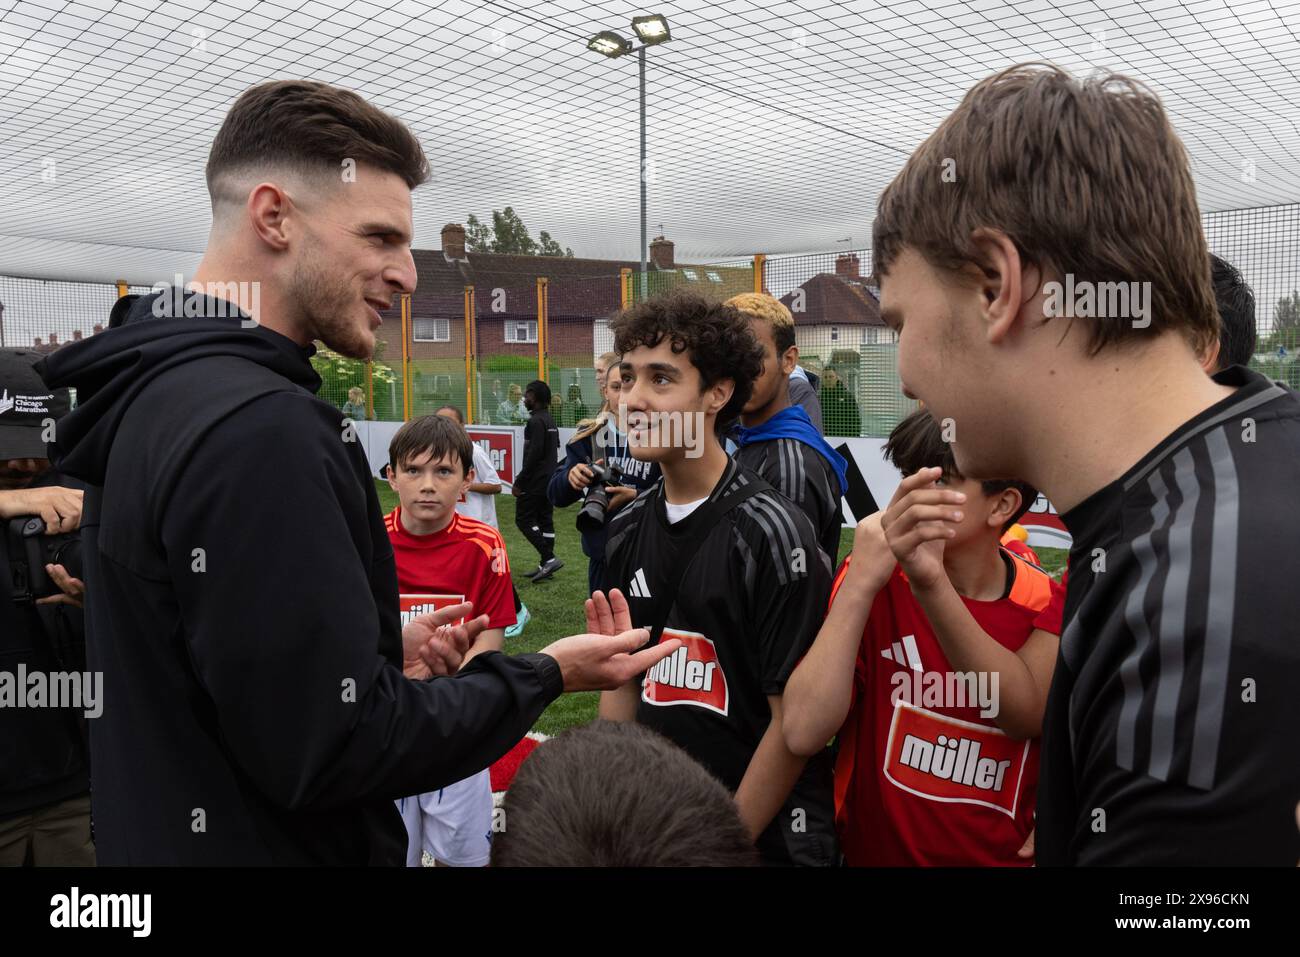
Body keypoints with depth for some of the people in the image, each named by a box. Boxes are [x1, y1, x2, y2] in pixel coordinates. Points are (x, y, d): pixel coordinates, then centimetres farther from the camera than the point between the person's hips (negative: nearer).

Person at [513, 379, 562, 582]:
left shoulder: (536, 421, -15)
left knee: (524, 519, -6)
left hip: (535, 482, -10)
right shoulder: (550, 420, 15)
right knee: (545, 520, 10)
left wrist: (519, 482, -17)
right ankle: (545, 565, 13)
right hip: (549, 480, 10)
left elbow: (534, 454, -21)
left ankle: (549, 558, -12)